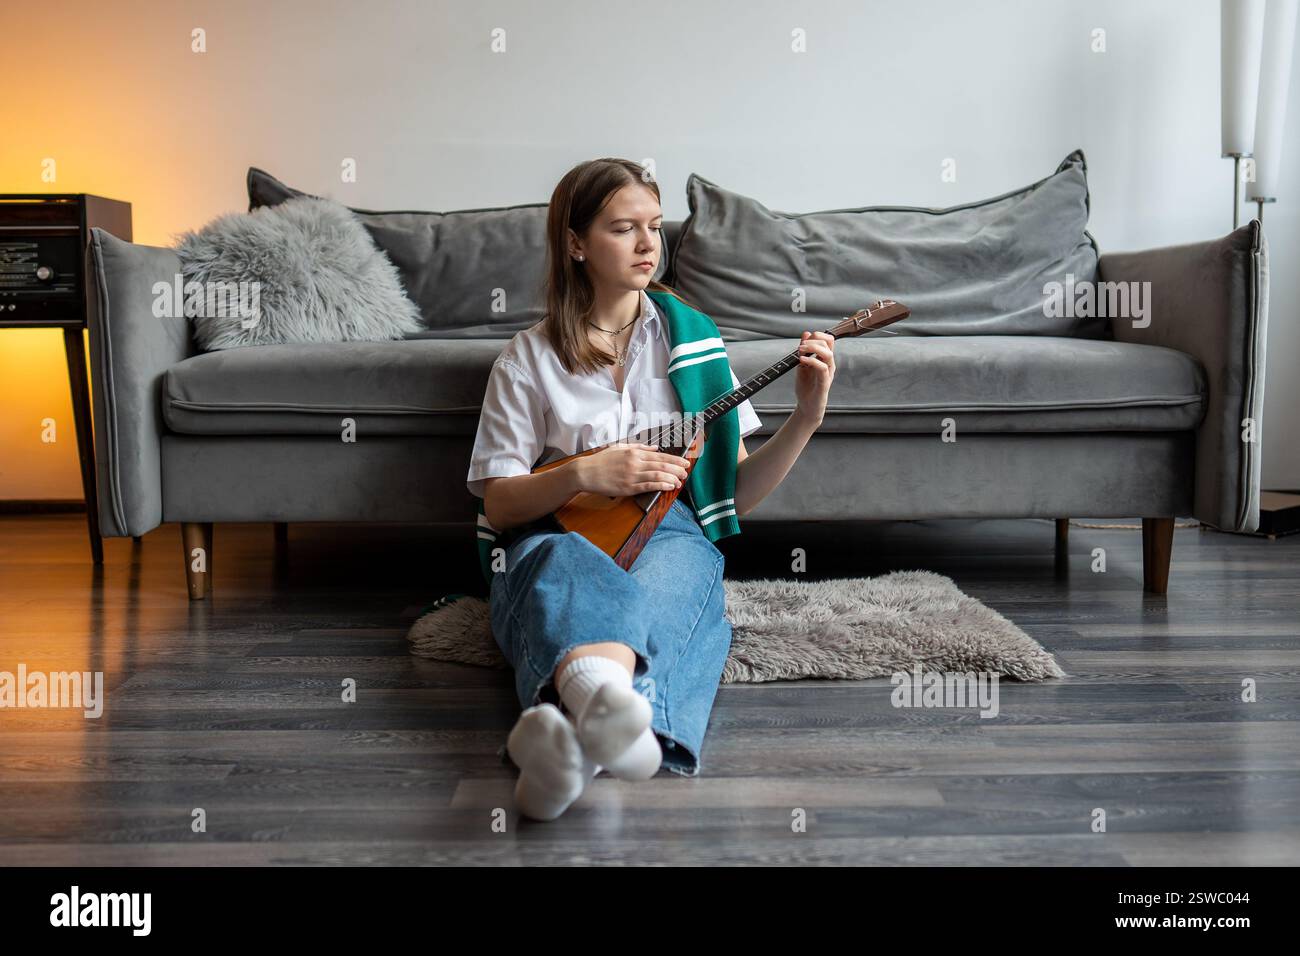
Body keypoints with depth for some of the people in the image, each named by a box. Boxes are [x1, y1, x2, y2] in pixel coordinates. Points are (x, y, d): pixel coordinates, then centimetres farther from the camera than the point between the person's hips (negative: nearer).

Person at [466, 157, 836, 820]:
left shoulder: (691, 337, 16)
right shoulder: (529, 359, 11)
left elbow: (737, 492, 13)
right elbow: (498, 505, 6)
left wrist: (806, 419, -2)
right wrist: (586, 474, -12)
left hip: (668, 530, 1)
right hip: (556, 535, 0)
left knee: (665, 577, -38)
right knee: (568, 567, -40)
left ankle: (568, 722, -71)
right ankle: (596, 694, -74)